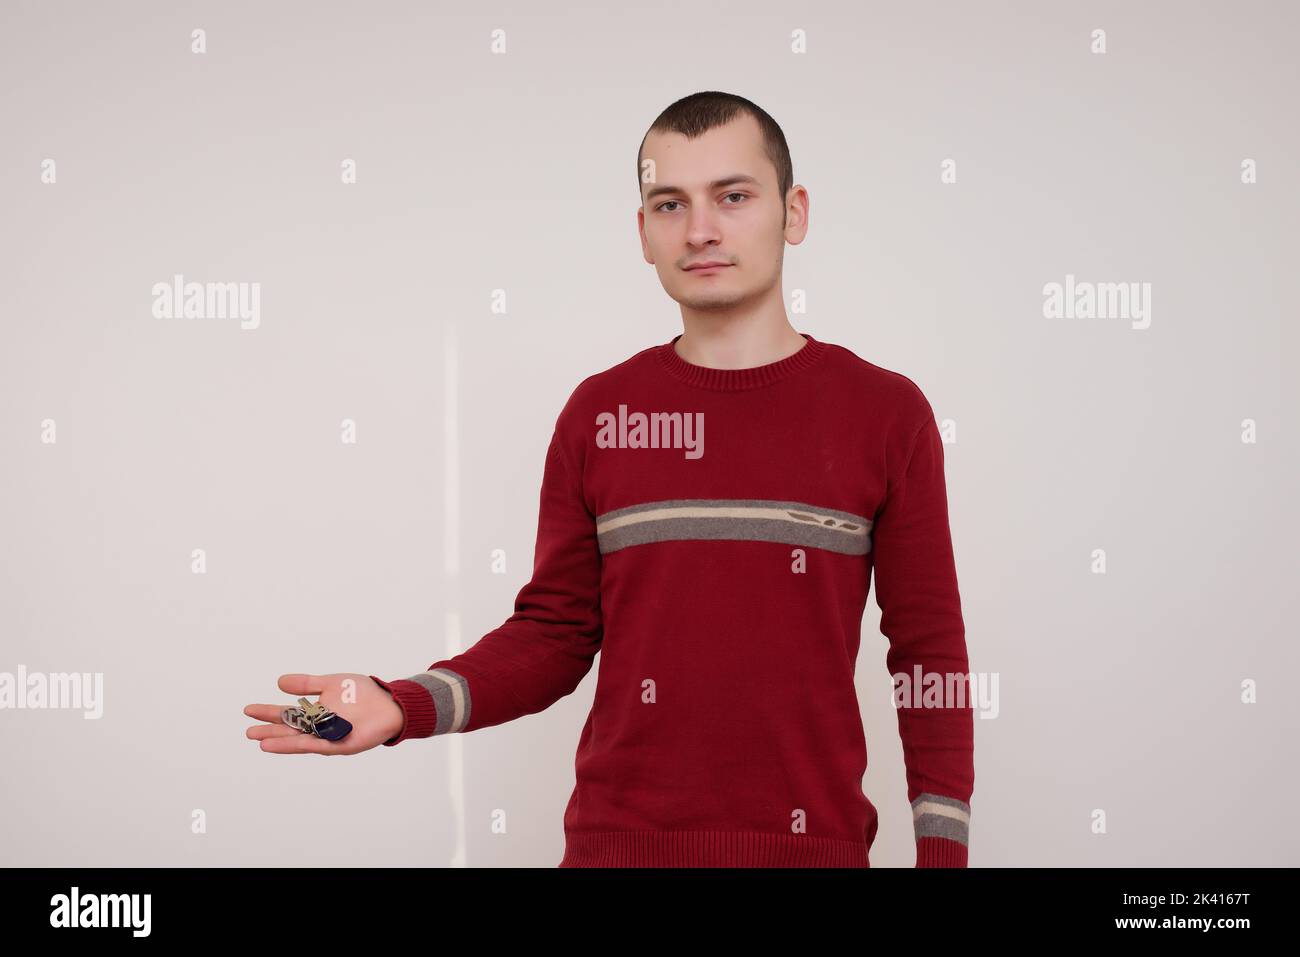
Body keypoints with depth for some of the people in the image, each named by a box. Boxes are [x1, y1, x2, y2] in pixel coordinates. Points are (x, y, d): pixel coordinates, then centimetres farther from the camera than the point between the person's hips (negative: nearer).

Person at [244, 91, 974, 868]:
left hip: (810, 843, -1)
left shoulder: (886, 413, -2)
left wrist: (944, 853, -5)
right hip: (621, 839, 2)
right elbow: (555, 634, 5)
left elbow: (930, 657, -1)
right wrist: (404, 708, -10)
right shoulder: (599, 414, 4)